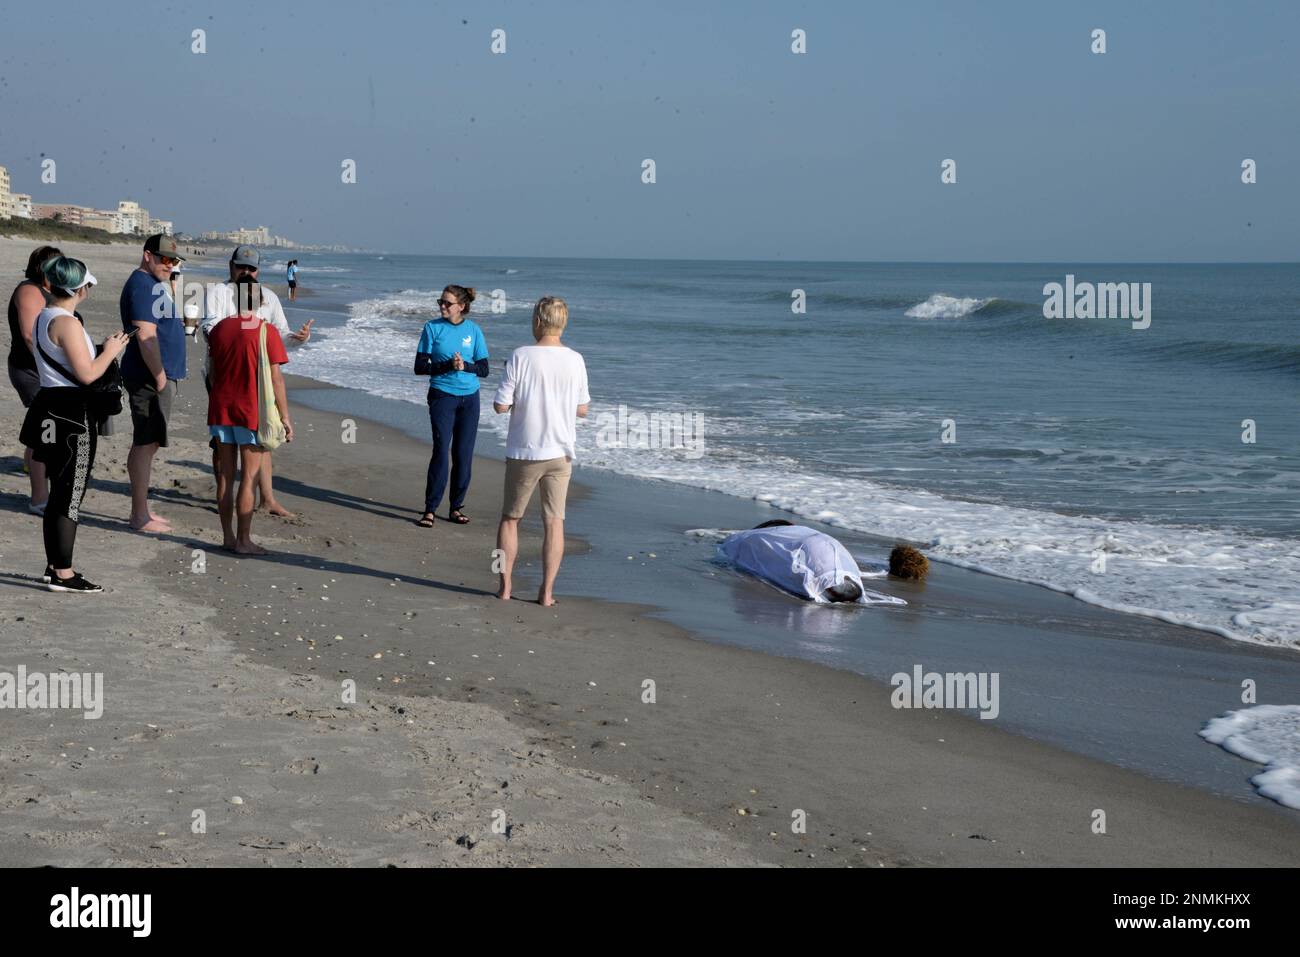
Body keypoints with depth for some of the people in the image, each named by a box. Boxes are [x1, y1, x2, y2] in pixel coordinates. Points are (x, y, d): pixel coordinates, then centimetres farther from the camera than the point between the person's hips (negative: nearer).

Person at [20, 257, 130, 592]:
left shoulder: (44, 317, 12)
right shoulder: (67, 323, -18)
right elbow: (87, 373, -21)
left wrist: (103, 349, 16)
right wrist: (110, 351, -5)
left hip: (51, 406, 10)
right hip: (71, 413, -10)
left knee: (59, 494, 17)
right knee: (71, 496, -3)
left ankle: (54, 566, 24)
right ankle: (63, 574, 1)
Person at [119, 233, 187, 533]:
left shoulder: (155, 284, 20)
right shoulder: (142, 285, -14)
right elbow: (145, 335, -21)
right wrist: (159, 376, -20)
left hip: (159, 376, 11)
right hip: (149, 378, -11)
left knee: (147, 444, 14)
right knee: (145, 444, -8)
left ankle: (141, 511, 21)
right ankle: (140, 516, -5)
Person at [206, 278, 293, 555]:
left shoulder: (219, 329, 3)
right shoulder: (267, 332, -11)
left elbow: (213, 373, 11)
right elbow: (275, 379, -12)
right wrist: (285, 418, -6)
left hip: (221, 410, 5)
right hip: (253, 413, -5)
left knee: (226, 475, 11)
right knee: (249, 478, 1)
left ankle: (228, 536, 16)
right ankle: (243, 541, 3)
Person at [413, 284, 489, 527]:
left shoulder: (473, 330, 4)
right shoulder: (432, 328, -1)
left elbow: (483, 369, 4)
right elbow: (420, 367, -4)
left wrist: (464, 366, -16)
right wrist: (447, 365, -18)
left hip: (469, 398, 3)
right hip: (442, 396, -3)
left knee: (464, 454, 4)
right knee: (441, 452, -11)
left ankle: (455, 508, 15)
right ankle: (429, 510, -6)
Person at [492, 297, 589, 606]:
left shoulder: (521, 357, -13)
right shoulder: (575, 361, -4)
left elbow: (500, 406, -12)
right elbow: (582, 410, 5)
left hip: (524, 453, -2)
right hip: (560, 453, 2)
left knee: (510, 517, 14)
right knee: (554, 522, 7)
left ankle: (505, 586, 16)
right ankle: (546, 592, 7)